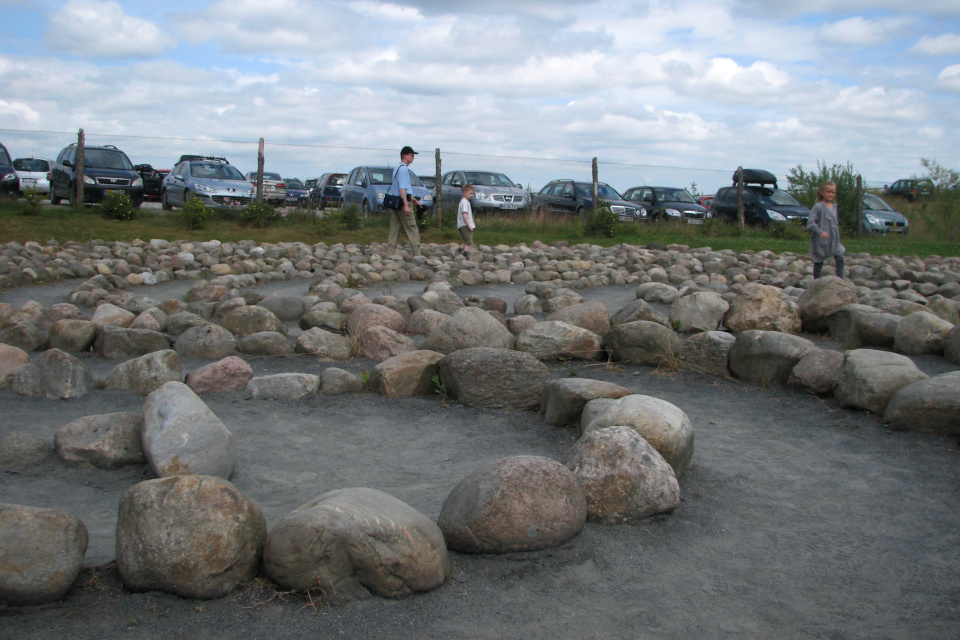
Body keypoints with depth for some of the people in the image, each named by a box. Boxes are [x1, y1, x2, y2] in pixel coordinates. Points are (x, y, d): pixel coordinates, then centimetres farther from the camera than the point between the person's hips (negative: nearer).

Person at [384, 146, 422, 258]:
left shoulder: (398, 168, 20)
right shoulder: (403, 169, -12)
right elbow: (402, 189, -20)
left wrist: (413, 200, 34)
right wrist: (406, 205, -25)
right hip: (402, 202, -10)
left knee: (394, 229, 8)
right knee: (412, 229, -7)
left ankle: (390, 253, 7)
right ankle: (417, 254, -7)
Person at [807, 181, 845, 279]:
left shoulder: (834, 206, 10)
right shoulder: (818, 207, -11)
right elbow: (810, 222, -18)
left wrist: (837, 235, 17)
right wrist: (820, 232, -27)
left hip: (834, 240, 6)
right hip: (820, 241, -6)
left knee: (840, 260, -3)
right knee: (819, 262, 4)